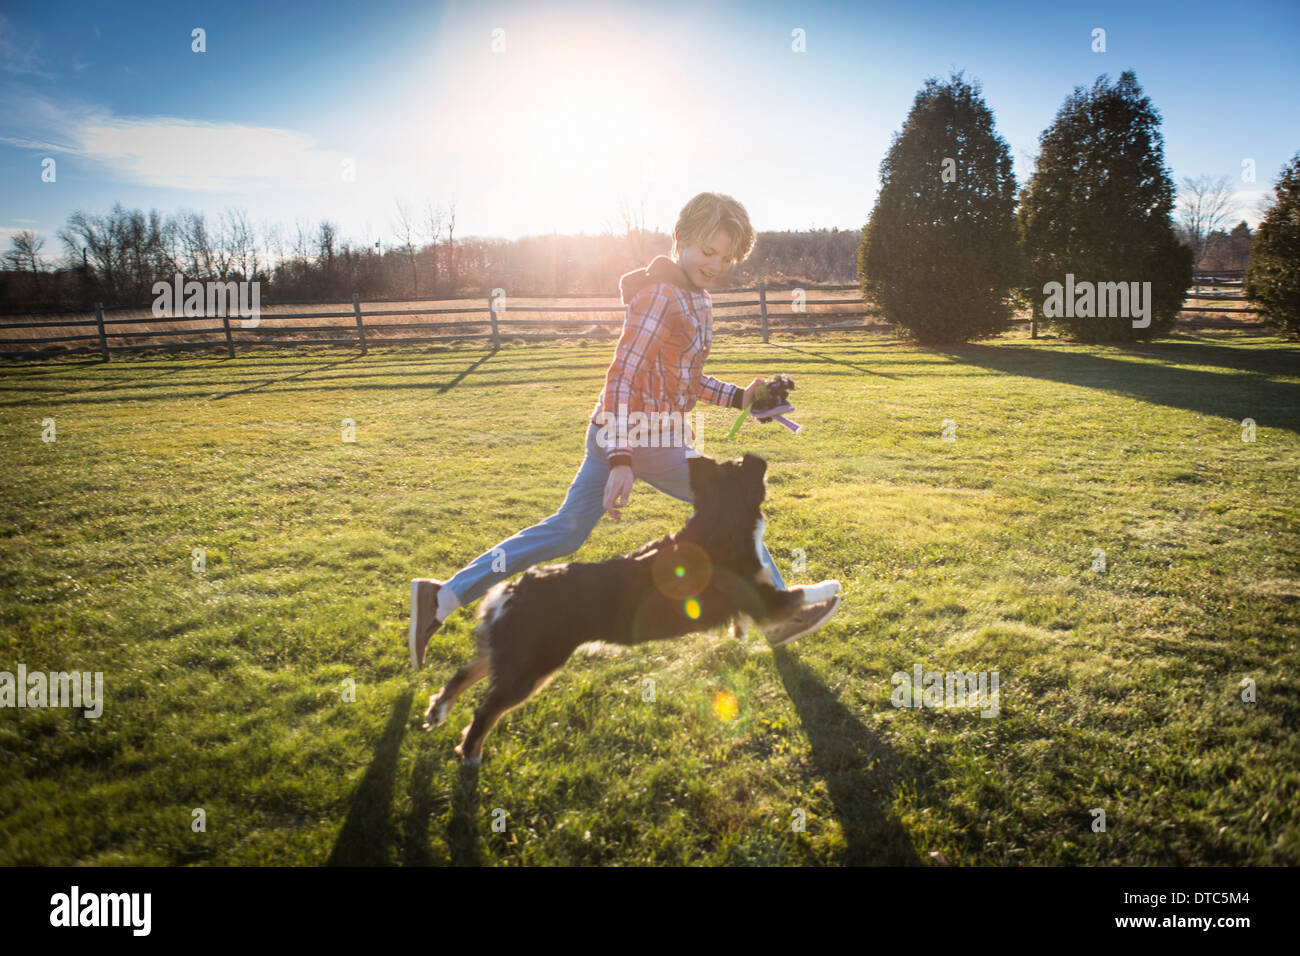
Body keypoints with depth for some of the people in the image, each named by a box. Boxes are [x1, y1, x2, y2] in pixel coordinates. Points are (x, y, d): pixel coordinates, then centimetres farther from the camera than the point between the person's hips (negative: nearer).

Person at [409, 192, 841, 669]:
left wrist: (738, 397, 13)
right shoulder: (660, 295, -16)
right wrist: (621, 461, -30)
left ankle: (442, 598, 10)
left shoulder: (695, 299, 16)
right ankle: (778, 617, 23)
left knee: (565, 531, 10)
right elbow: (623, 377, -22)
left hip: (614, 434, 10)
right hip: (642, 437, -10)